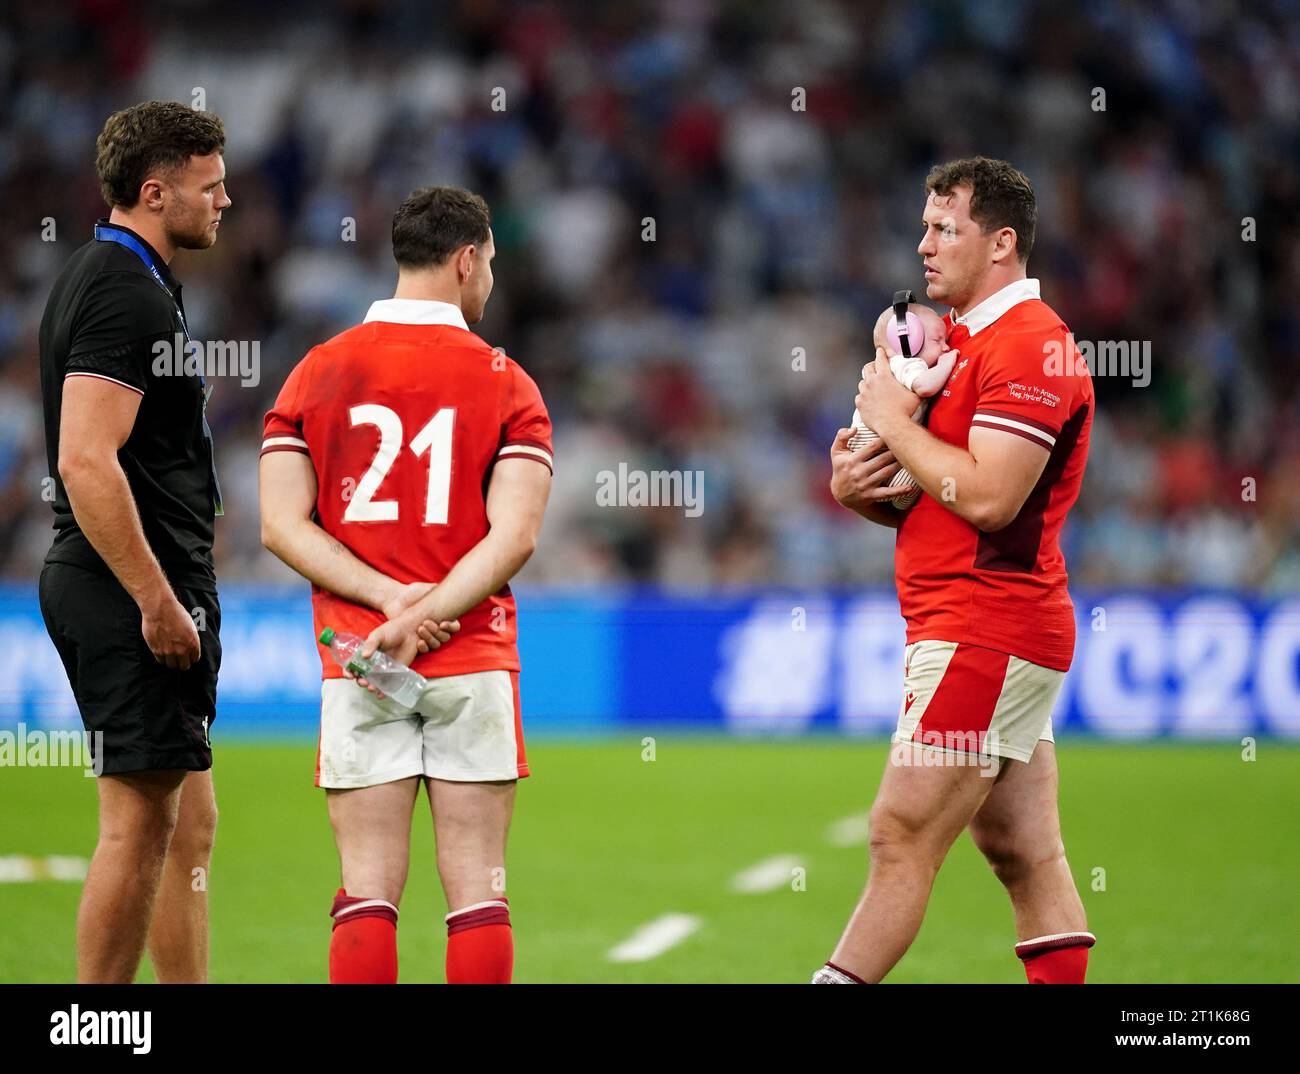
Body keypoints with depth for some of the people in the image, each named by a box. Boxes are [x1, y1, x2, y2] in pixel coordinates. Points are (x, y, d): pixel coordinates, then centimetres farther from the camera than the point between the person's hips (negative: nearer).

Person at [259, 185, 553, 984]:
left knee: (370, 884, 1)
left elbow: (282, 523, -2)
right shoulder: (506, 383, 0)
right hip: (474, 662, -1)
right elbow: (514, 536, -12)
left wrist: (391, 598, -7)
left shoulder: (318, 372, 6)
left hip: (357, 671, 1)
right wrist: (423, 615, -12)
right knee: (478, 885, 2)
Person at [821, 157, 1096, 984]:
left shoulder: (1030, 344, -13)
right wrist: (859, 487, 2)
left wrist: (894, 422, -12)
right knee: (1025, 855, 6)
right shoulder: (962, 341, 19)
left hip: (985, 630, -10)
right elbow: (932, 499, 23)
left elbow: (987, 497, -23)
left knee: (902, 838, -10)